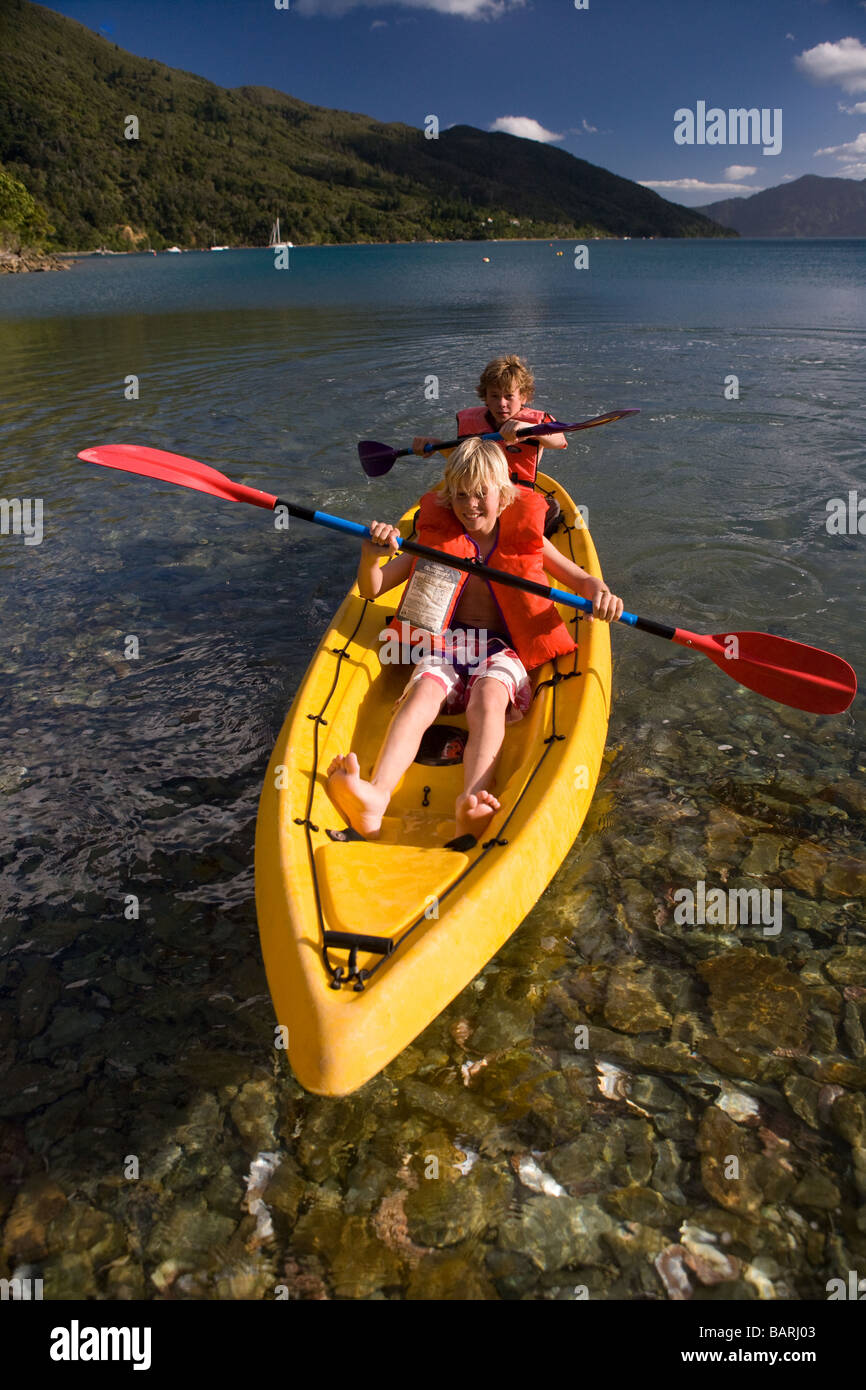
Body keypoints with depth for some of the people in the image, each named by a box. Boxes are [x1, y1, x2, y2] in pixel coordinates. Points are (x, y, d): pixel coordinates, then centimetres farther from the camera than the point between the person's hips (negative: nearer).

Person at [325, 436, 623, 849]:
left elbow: (580, 577, 14)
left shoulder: (525, 536, 10)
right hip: (444, 643, 1)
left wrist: (600, 592, -11)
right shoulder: (436, 537, 11)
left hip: (502, 648, -1)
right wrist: (372, 554, -15)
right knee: (423, 691, -34)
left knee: (489, 695, -36)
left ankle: (472, 807, -63)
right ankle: (375, 798, -60)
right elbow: (372, 590, 8)